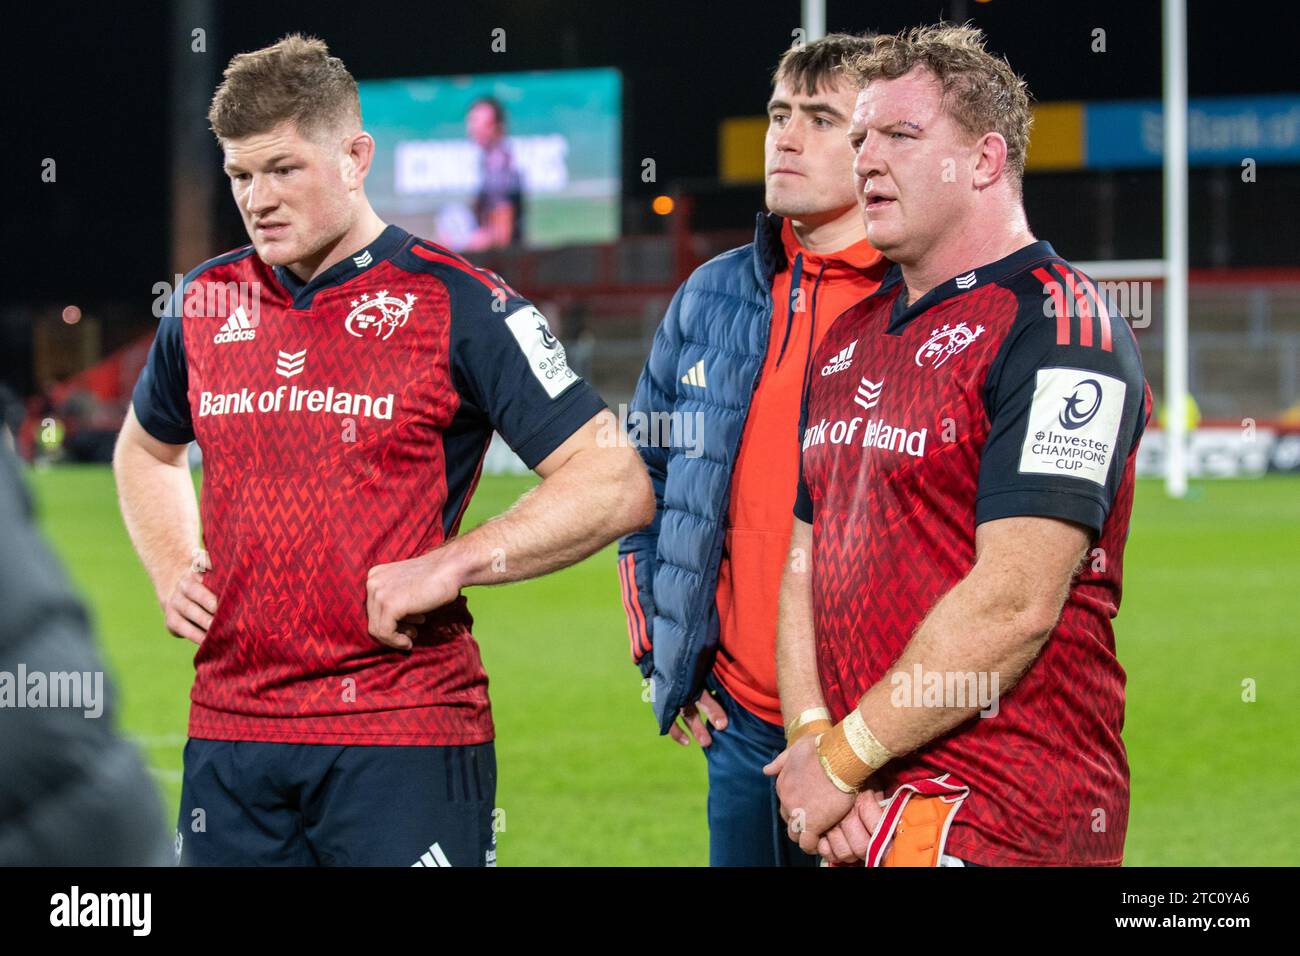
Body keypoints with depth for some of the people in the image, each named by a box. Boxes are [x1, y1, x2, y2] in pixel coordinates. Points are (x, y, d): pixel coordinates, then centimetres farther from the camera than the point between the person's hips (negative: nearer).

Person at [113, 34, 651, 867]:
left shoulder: (458, 305, -5)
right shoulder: (206, 304, 10)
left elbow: (618, 485, -8)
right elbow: (146, 449, 31)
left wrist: (448, 566, -15)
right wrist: (171, 570, 13)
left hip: (405, 737, -5)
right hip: (228, 728, 5)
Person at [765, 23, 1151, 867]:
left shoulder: (1058, 326, -11)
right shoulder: (851, 337, 16)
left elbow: (1014, 605, -19)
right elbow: (807, 565, 14)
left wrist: (843, 761, -14)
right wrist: (813, 745, -3)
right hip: (858, 815, 8)